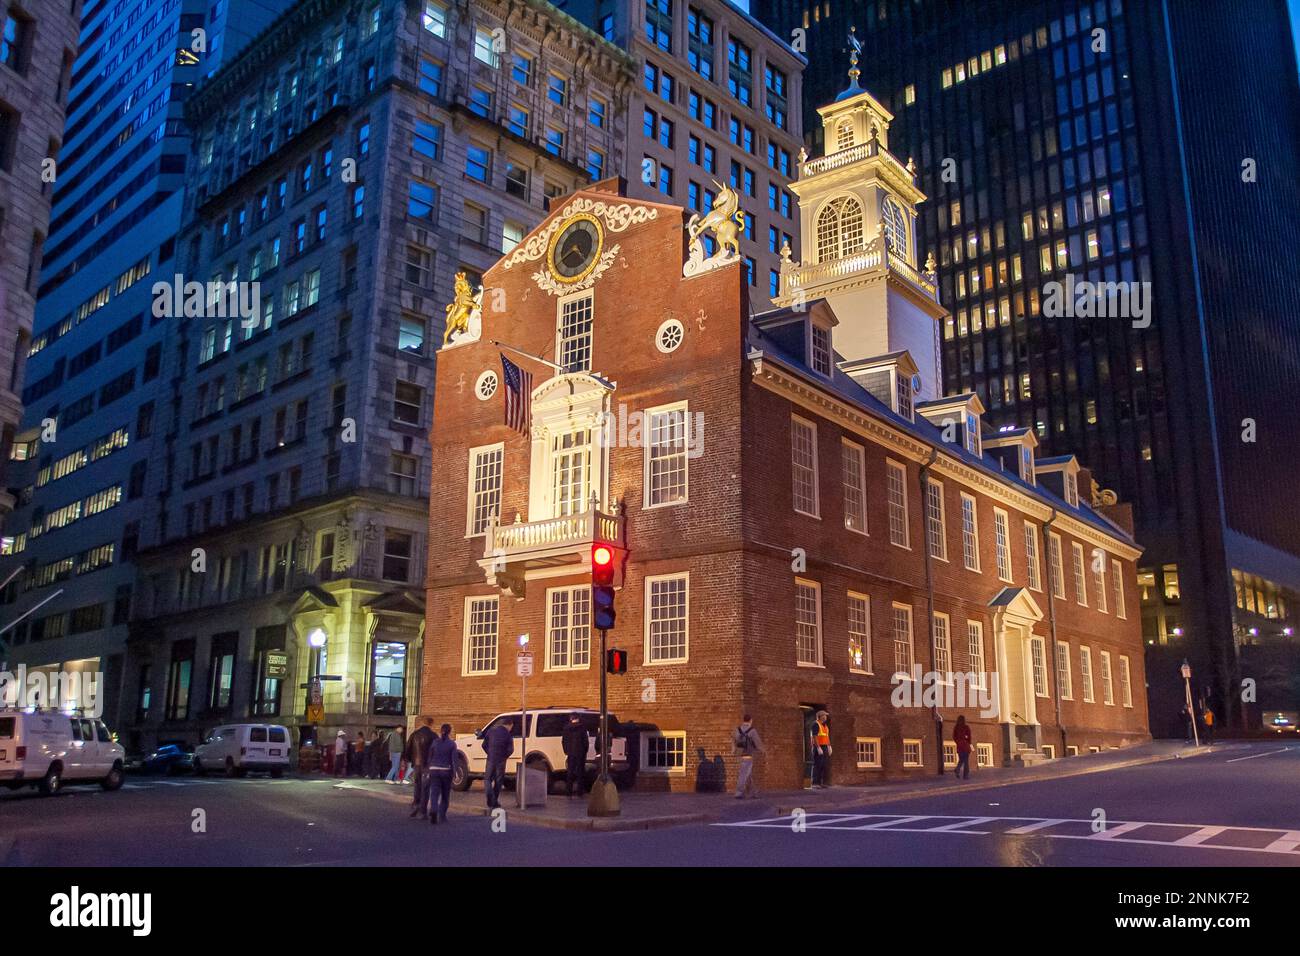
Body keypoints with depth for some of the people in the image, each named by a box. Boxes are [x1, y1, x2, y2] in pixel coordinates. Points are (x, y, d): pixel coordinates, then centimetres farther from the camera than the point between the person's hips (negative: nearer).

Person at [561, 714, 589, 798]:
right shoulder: (582, 728, -6)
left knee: (570, 772, 8)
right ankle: (580, 792, 5)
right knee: (580, 772, 6)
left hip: (570, 753, 2)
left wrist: (566, 752, 10)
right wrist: (585, 752, 6)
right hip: (580, 753, -2)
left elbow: (563, 741, 4)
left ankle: (568, 792, 6)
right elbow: (586, 741, -4)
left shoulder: (566, 728, 1)